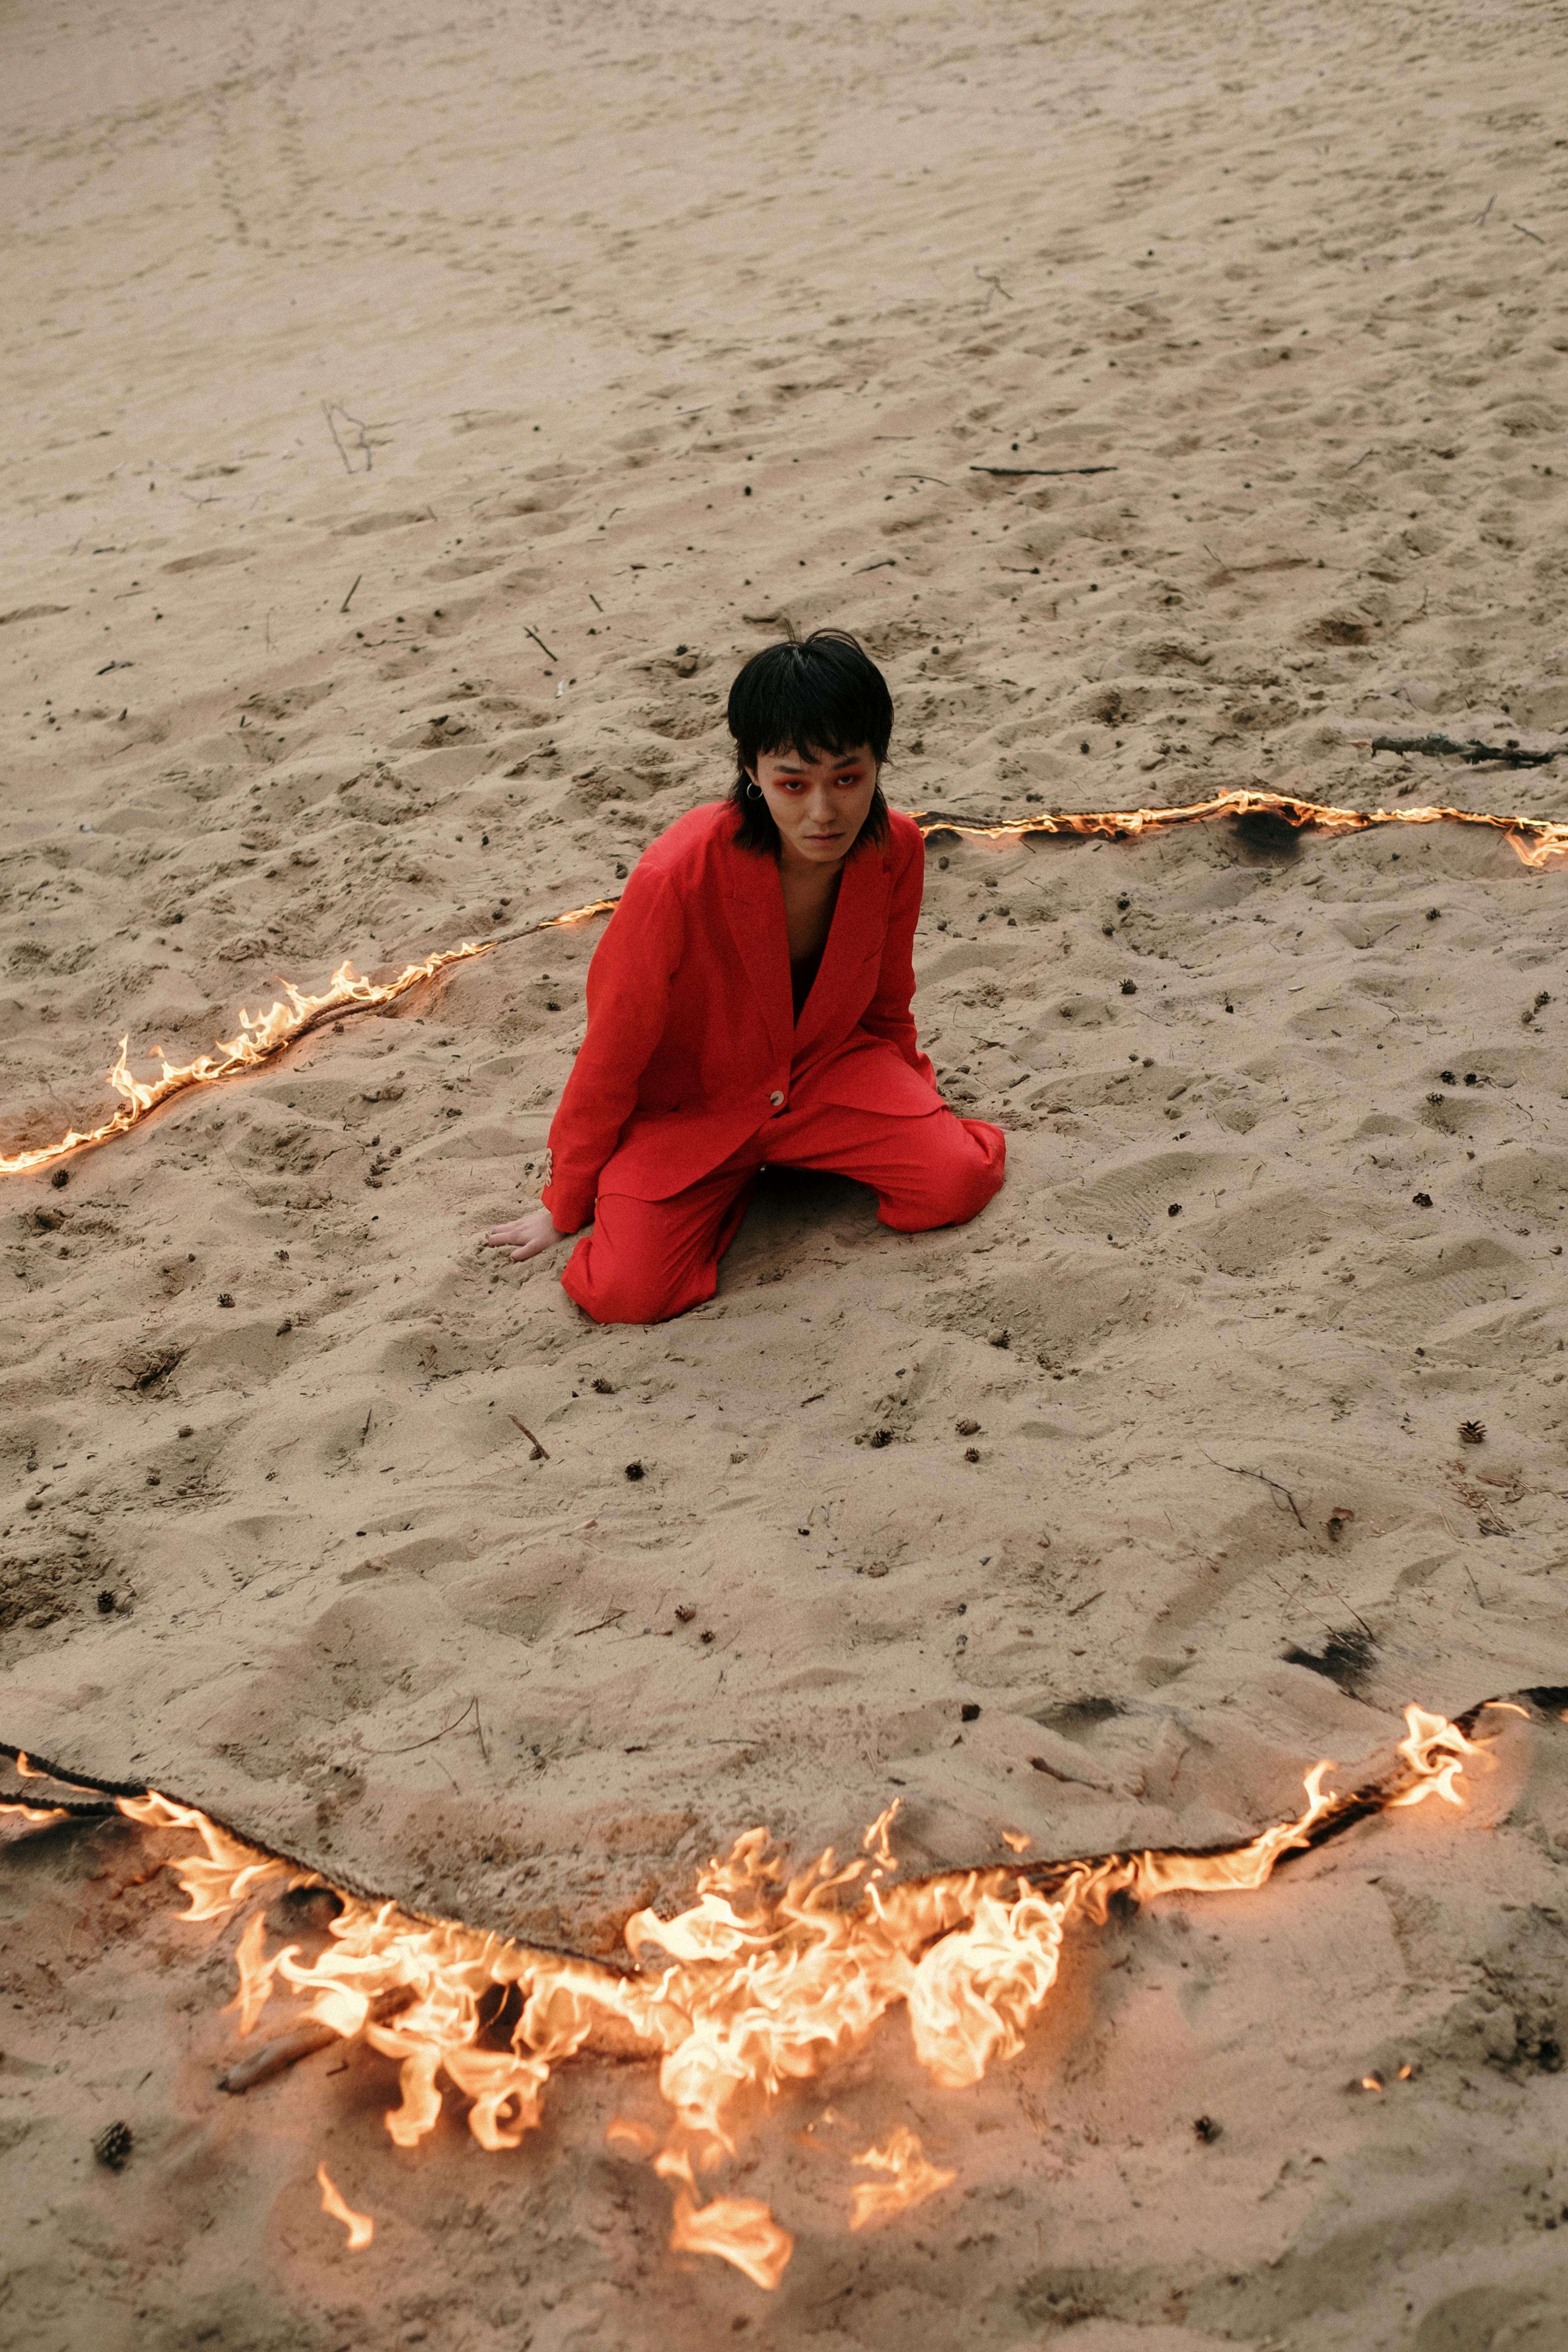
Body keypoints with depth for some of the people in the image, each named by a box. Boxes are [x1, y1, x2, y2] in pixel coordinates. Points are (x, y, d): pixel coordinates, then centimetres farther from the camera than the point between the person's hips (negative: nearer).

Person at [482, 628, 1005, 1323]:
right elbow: (611, 1054, -17)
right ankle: (734, 1182, 9)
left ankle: (789, 1153, 9)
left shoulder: (896, 849, -16)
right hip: (687, 1107, -3)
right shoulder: (677, 879, -32)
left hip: (826, 1068, 4)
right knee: (626, 1292, -23)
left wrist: (915, 1112, 21)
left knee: (961, 1181, -19)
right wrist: (564, 1207, -5)